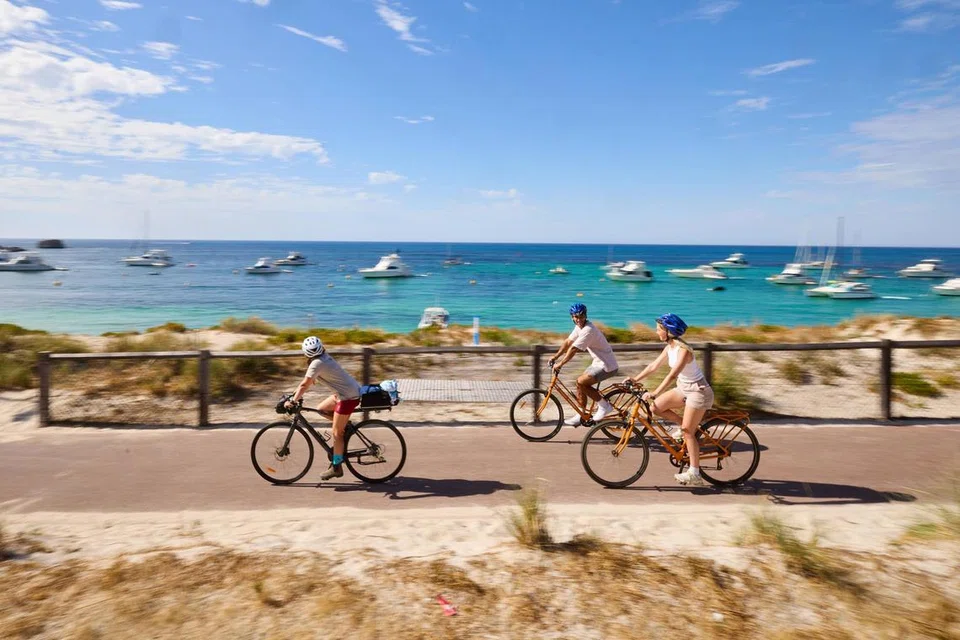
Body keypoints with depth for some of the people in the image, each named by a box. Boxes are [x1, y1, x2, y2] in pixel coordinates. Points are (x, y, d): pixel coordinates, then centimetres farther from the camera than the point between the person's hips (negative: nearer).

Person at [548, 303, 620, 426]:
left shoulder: (588, 330, -24)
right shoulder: (579, 327, 5)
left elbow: (573, 349, -26)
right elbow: (568, 342, 12)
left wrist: (560, 364, -21)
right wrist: (555, 357, 5)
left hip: (607, 366, -9)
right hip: (598, 362, 9)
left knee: (581, 382, -18)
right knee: (580, 384, 8)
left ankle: (604, 406, -5)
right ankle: (581, 416, 19)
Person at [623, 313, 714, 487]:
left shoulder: (683, 350, -25)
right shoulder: (669, 348, 1)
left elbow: (672, 375, -35)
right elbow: (653, 366, 6)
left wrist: (654, 393, -42)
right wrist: (635, 379, -2)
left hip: (698, 391, -8)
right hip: (684, 388, 8)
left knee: (688, 432, -6)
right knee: (655, 407, -2)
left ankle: (694, 474, 3)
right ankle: (684, 425, 15)